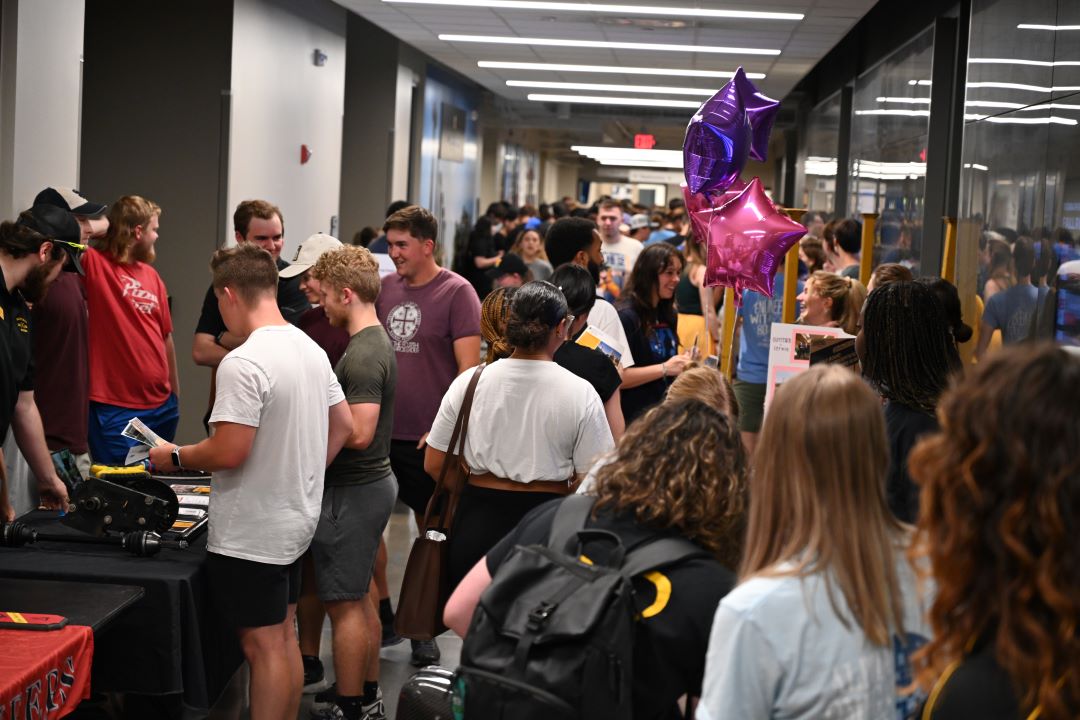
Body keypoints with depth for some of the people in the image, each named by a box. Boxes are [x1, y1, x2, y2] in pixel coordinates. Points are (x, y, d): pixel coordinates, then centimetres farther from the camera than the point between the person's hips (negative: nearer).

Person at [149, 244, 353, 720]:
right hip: (297, 520, 9)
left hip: (252, 533, -9)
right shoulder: (311, 349, 6)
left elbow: (228, 452, -24)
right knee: (283, 635, 18)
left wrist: (175, 457, -8)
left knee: (262, 645, -1)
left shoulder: (243, 364, -22)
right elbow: (343, 425, 14)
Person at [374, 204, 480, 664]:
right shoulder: (386, 289, 7)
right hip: (380, 433, 6)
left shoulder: (456, 292, -9)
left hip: (428, 438, -5)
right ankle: (382, 617, 25)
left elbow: (469, 370, -12)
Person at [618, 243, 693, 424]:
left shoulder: (667, 315, 11)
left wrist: (682, 365, 4)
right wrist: (664, 368, -22)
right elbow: (617, 377, -21)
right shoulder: (626, 317, -14)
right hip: (636, 414, -7)